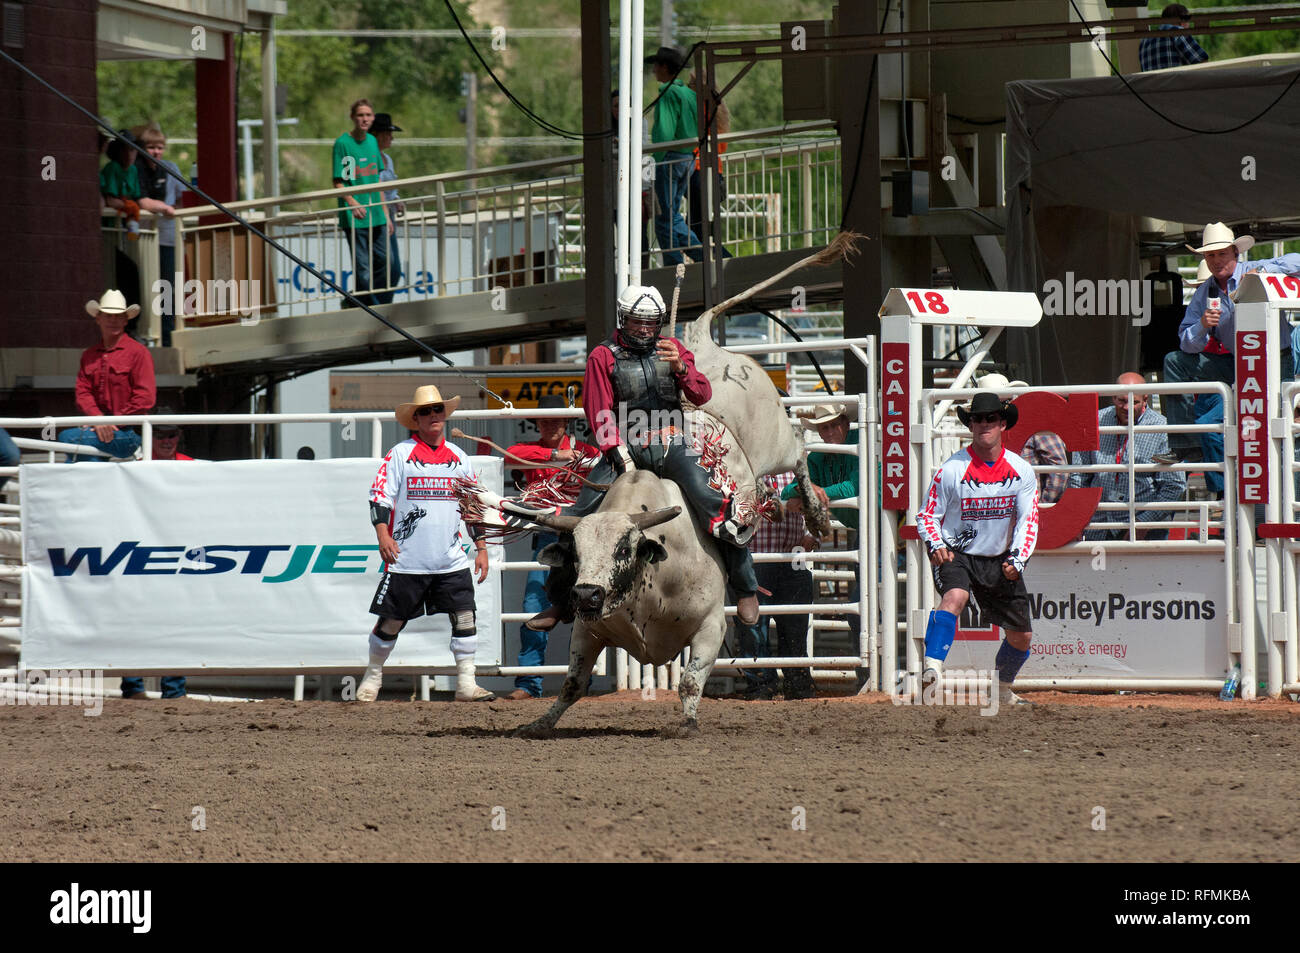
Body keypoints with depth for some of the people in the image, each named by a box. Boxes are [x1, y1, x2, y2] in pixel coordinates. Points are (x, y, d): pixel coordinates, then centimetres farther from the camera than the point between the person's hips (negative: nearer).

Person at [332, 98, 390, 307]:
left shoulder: (372, 141, 12)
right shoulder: (343, 143, -7)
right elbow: (338, 182, -9)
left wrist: (385, 212, 17)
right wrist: (352, 203, -24)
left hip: (376, 215, 6)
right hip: (354, 217, -6)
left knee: (384, 261, 7)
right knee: (362, 267, -5)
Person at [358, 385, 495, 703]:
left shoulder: (459, 457, 13)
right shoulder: (400, 454, 0)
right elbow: (380, 497, -5)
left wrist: (481, 547, 14)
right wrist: (383, 535, -19)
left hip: (451, 560, 3)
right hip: (407, 558, -3)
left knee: (464, 616, -6)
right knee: (391, 620, 3)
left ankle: (466, 683, -2)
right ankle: (372, 677, 21)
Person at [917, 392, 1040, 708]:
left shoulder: (1021, 471, -2)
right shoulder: (952, 469, -10)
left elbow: (1028, 521, -2)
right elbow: (928, 515, -4)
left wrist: (1017, 560, -16)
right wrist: (936, 546, -23)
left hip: (1000, 561, 4)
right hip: (956, 554, -4)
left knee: (1021, 635, 7)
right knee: (955, 596, -37)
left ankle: (1002, 690, 34)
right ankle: (932, 668, -48)